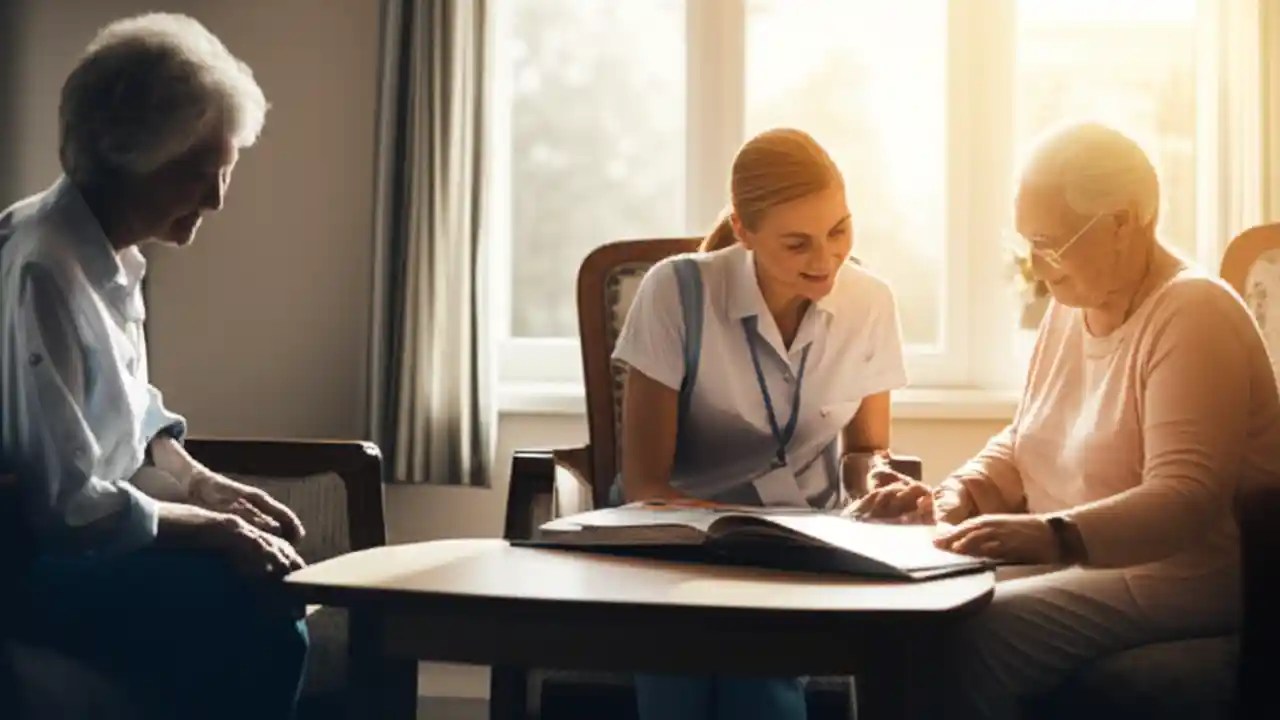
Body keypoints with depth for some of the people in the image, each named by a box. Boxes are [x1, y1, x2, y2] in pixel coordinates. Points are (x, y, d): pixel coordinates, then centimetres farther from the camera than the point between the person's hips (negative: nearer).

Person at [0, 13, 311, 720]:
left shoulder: (108, 255, 6)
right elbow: (67, 505, -23)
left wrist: (207, 487, 2)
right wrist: (211, 527, -14)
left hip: (92, 531, 10)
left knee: (288, 596, 1)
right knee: (258, 626, -23)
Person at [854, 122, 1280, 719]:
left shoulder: (1192, 315, -16)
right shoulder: (1069, 308, 9)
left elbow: (1184, 498, -26)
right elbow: (1025, 443, 18)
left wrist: (1053, 536, -41)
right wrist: (955, 495, -3)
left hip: (1178, 578, -8)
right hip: (1078, 562, 8)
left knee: (969, 637, -28)